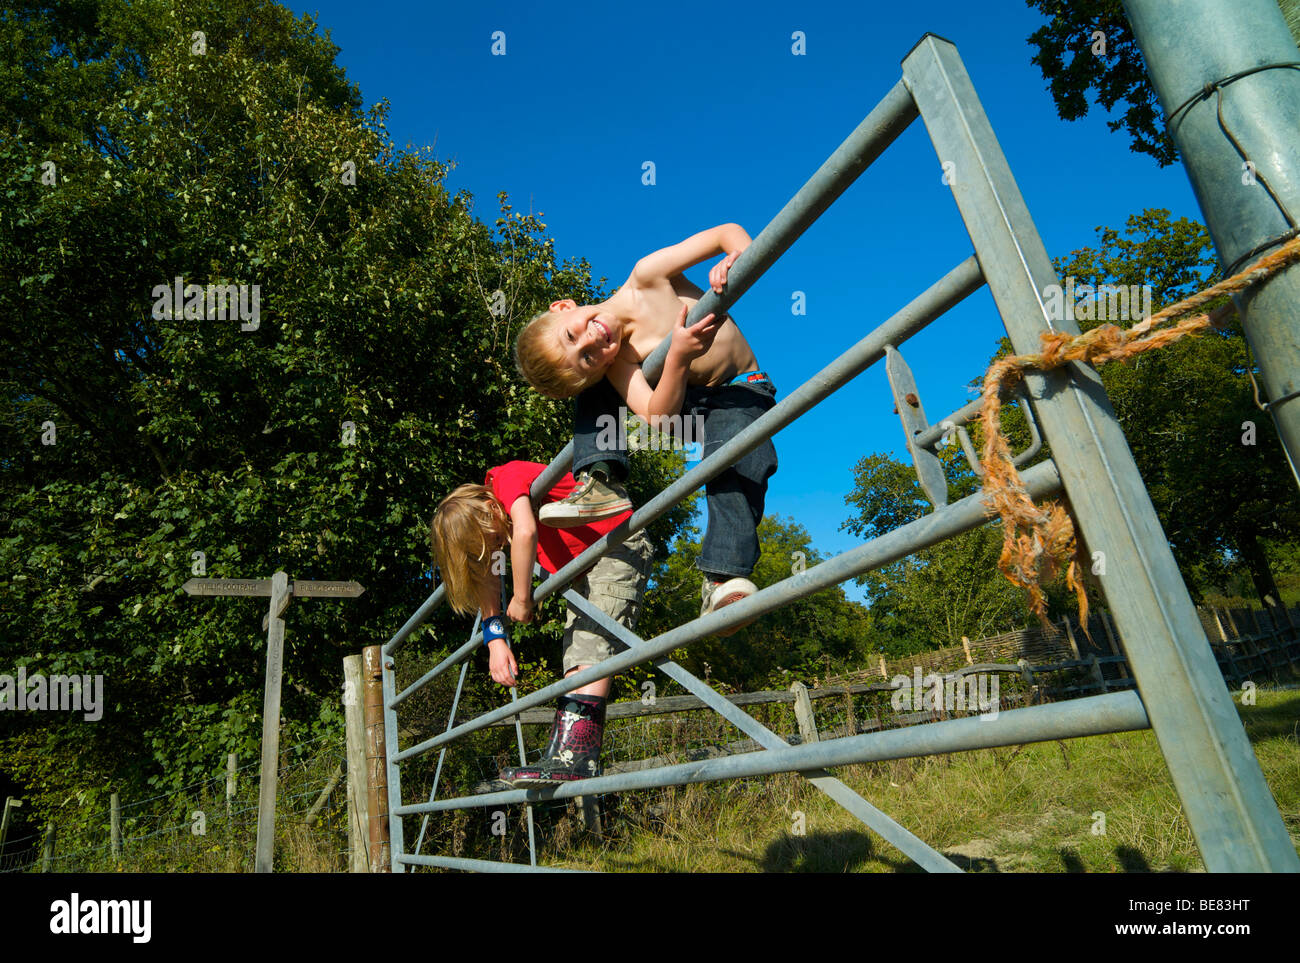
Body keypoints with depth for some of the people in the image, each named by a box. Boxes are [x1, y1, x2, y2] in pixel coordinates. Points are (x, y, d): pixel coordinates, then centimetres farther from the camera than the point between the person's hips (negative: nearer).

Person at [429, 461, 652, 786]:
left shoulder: (506, 478, -21)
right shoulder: (478, 518, 5)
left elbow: (525, 533, -38)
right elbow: (487, 579, 7)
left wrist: (521, 598, -26)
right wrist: (495, 639, -7)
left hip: (620, 544, -10)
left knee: (592, 646, -21)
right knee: (575, 658, 4)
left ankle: (575, 756, -26)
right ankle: (562, 755, 5)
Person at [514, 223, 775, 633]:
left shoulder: (646, 278, -26)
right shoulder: (612, 362, -23)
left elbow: (727, 232, -22)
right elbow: (658, 420, -37)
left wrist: (738, 260, -45)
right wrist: (678, 358, -52)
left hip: (739, 392, -3)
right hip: (683, 398, 3)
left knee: (735, 460, -35)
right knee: (595, 389, -11)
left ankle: (724, 578, -32)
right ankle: (603, 484, -17)